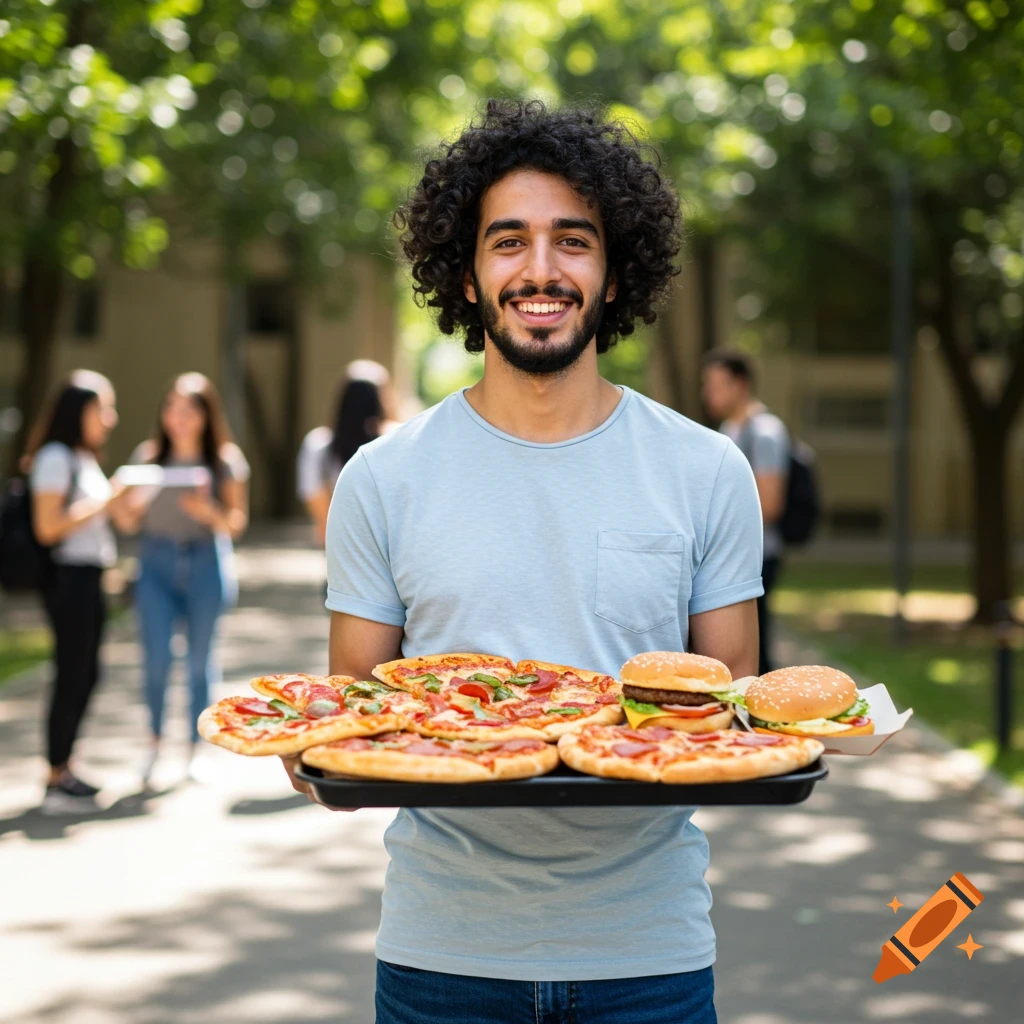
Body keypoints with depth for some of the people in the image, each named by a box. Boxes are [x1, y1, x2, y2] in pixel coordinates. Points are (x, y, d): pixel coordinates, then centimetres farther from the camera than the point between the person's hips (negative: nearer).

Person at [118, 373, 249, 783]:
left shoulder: (226, 460, 2)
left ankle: (196, 749, 15)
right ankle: (154, 741, 15)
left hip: (206, 564, -1)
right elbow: (130, 522, 7)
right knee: (156, 658, -6)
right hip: (157, 563, 1)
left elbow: (236, 523, 0)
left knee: (200, 661, 3)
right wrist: (134, 505, -14)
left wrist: (208, 512, -18)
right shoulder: (148, 456, 6)